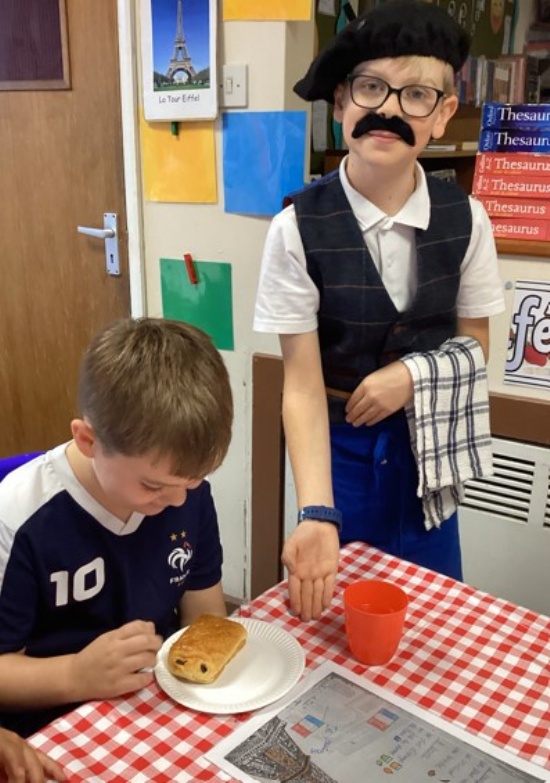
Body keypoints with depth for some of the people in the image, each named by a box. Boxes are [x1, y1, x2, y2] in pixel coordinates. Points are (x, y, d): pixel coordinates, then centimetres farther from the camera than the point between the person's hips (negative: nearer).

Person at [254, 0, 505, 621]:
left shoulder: (465, 220, -9)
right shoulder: (299, 227, -17)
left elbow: (474, 346, 4)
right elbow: (301, 385, -17)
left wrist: (414, 373, -17)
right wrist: (316, 516, -26)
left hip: (427, 442, 3)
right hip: (338, 446, -2)